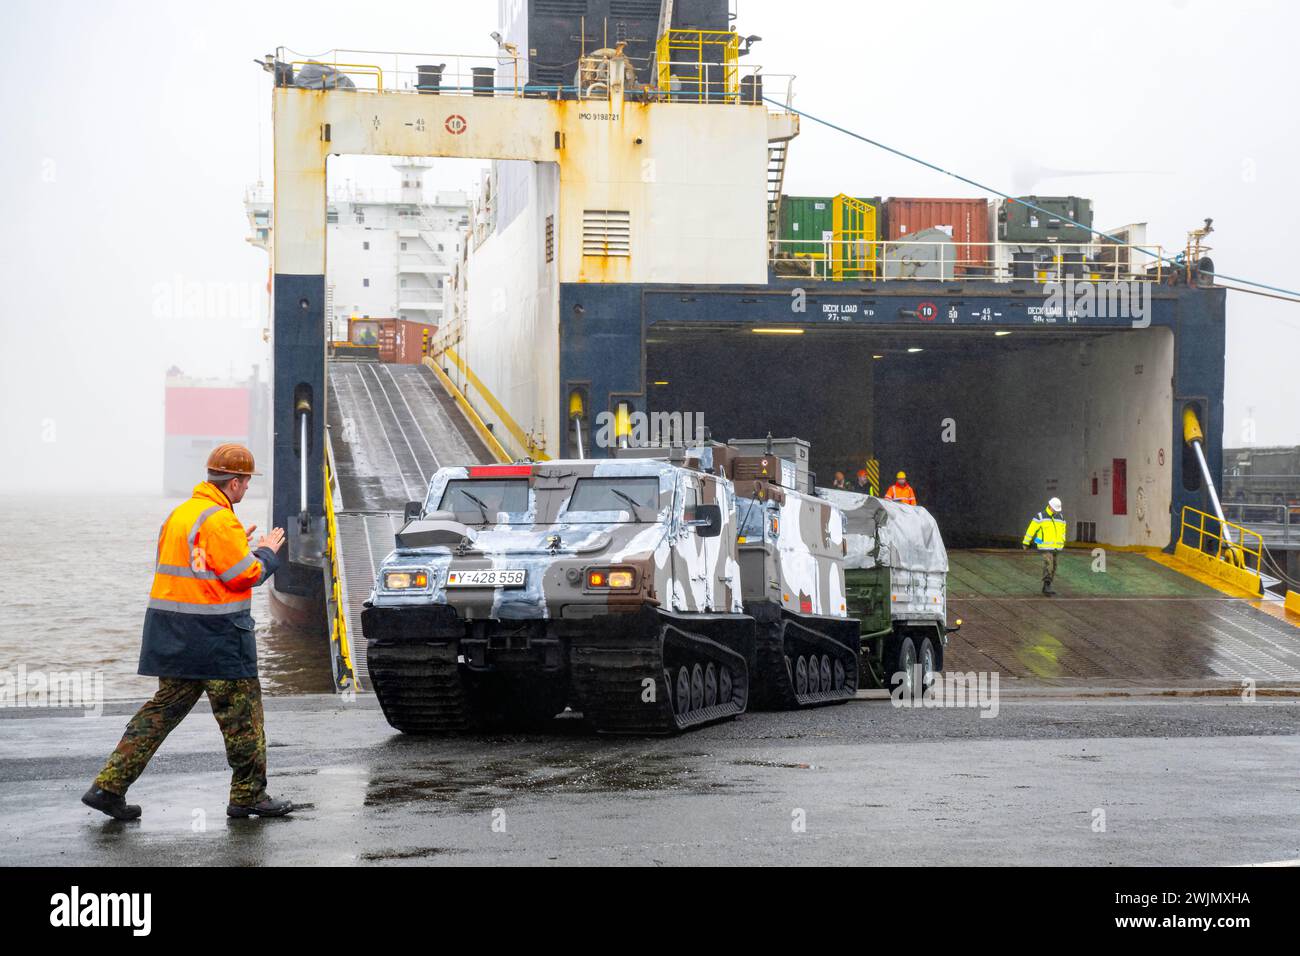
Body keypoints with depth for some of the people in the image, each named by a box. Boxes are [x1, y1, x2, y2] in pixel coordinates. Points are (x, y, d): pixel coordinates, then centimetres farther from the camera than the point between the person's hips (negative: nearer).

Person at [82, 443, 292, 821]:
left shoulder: (179, 514, 14)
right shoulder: (220, 521, -15)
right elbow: (245, 576, -15)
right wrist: (266, 554, 3)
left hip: (172, 634, 9)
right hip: (214, 634, -9)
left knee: (163, 709, 11)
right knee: (241, 714, 4)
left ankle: (109, 785, 5)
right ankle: (248, 796, 11)